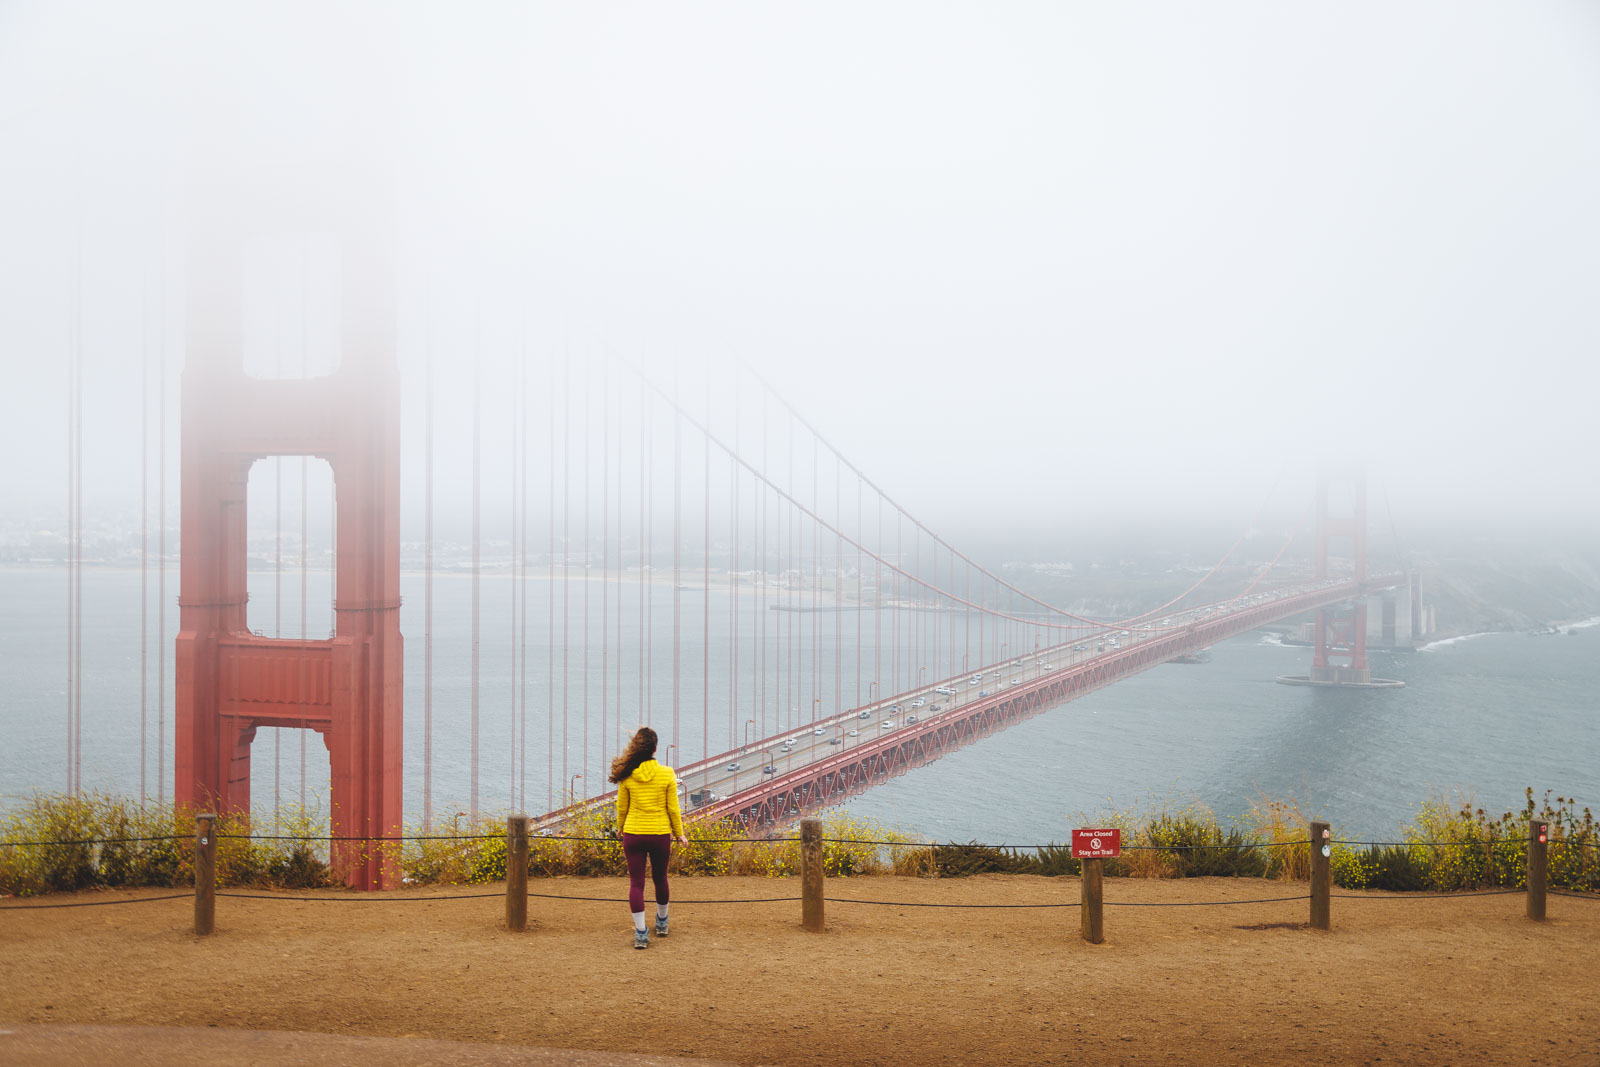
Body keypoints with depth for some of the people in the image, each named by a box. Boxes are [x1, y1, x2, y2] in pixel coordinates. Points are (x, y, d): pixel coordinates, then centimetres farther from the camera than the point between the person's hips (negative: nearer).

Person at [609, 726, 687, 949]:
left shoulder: (627, 775, -7)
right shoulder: (667, 774, -9)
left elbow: (621, 808, 3)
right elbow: (673, 809, -4)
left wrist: (620, 828, 21)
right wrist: (679, 834, 9)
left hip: (633, 834, 0)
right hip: (660, 834, 0)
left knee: (636, 883, 5)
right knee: (660, 878, 20)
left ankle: (640, 934, 2)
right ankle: (662, 923, 39)